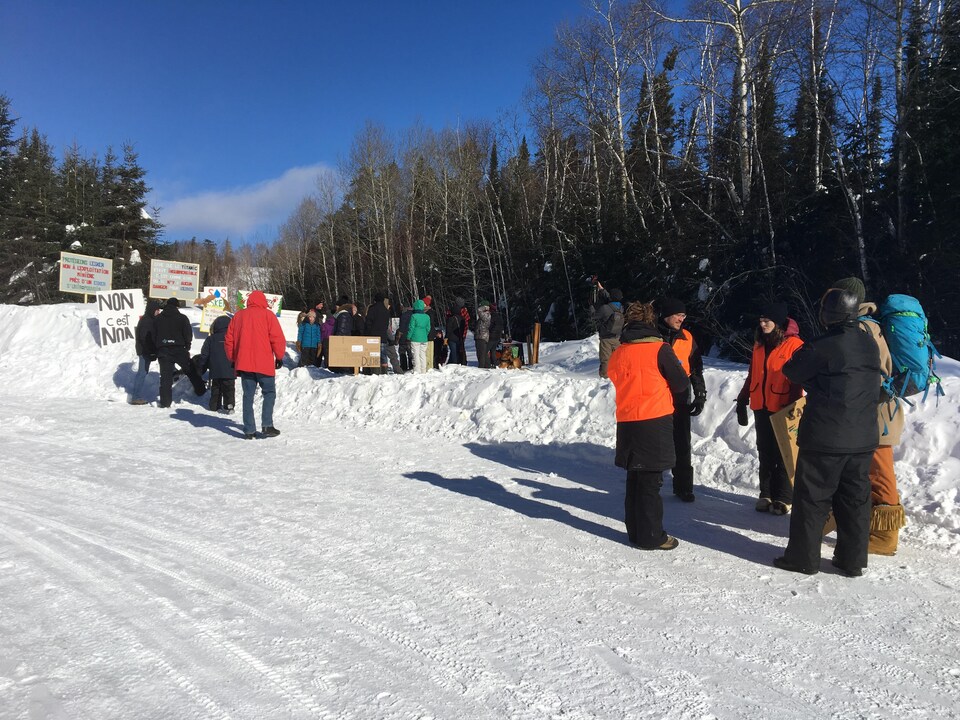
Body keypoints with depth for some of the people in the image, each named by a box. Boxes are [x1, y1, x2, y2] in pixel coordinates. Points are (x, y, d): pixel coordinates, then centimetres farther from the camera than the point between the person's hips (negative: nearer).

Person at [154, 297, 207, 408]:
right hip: (179, 350, -2)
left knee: (165, 376, 2)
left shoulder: (158, 318, 9)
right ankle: (200, 389, 19)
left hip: (163, 351, 2)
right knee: (190, 370, 14)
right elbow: (188, 334, -3)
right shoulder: (182, 317, -1)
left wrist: (157, 349, 18)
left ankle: (165, 402, 1)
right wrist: (187, 348, 9)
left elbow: (154, 335, 12)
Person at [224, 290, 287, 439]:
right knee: (269, 393, 7)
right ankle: (267, 425, -5)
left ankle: (249, 430, 5)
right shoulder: (267, 315, -2)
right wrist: (280, 356, 4)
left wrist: (233, 359, 22)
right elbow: (277, 338, -7)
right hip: (264, 364, -4)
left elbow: (229, 340, 13)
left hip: (244, 364, 4)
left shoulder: (238, 316, 12)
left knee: (248, 396, 8)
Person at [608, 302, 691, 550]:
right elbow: (682, 384, -3)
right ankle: (651, 536, 7)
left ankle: (635, 531, 23)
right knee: (650, 481, 1)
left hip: (626, 423, 5)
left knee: (634, 478, 15)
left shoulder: (618, 353, 6)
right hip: (655, 421, -5)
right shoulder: (660, 349, -8)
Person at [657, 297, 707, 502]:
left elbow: (696, 369, 12)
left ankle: (683, 486, 18)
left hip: (680, 399, 2)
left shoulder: (687, 338, 5)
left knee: (682, 446, 7)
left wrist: (700, 395, 7)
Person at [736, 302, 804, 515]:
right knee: (765, 453, 11)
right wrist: (742, 400, 15)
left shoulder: (794, 344, -8)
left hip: (783, 409, -6)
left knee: (783, 454, 2)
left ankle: (784, 497, 9)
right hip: (761, 408, 6)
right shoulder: (759, 344, 13)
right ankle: (766, 494, 20)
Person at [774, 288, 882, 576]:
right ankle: (853, 560, 21)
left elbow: (792, 371, -6)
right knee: (856, 498, 13)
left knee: (812, 498, 4)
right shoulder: (871, 345, 6)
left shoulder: (822, 347, -17)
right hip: (863, 439, 6)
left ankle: (803, 557, 11)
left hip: (824, 439, -6)